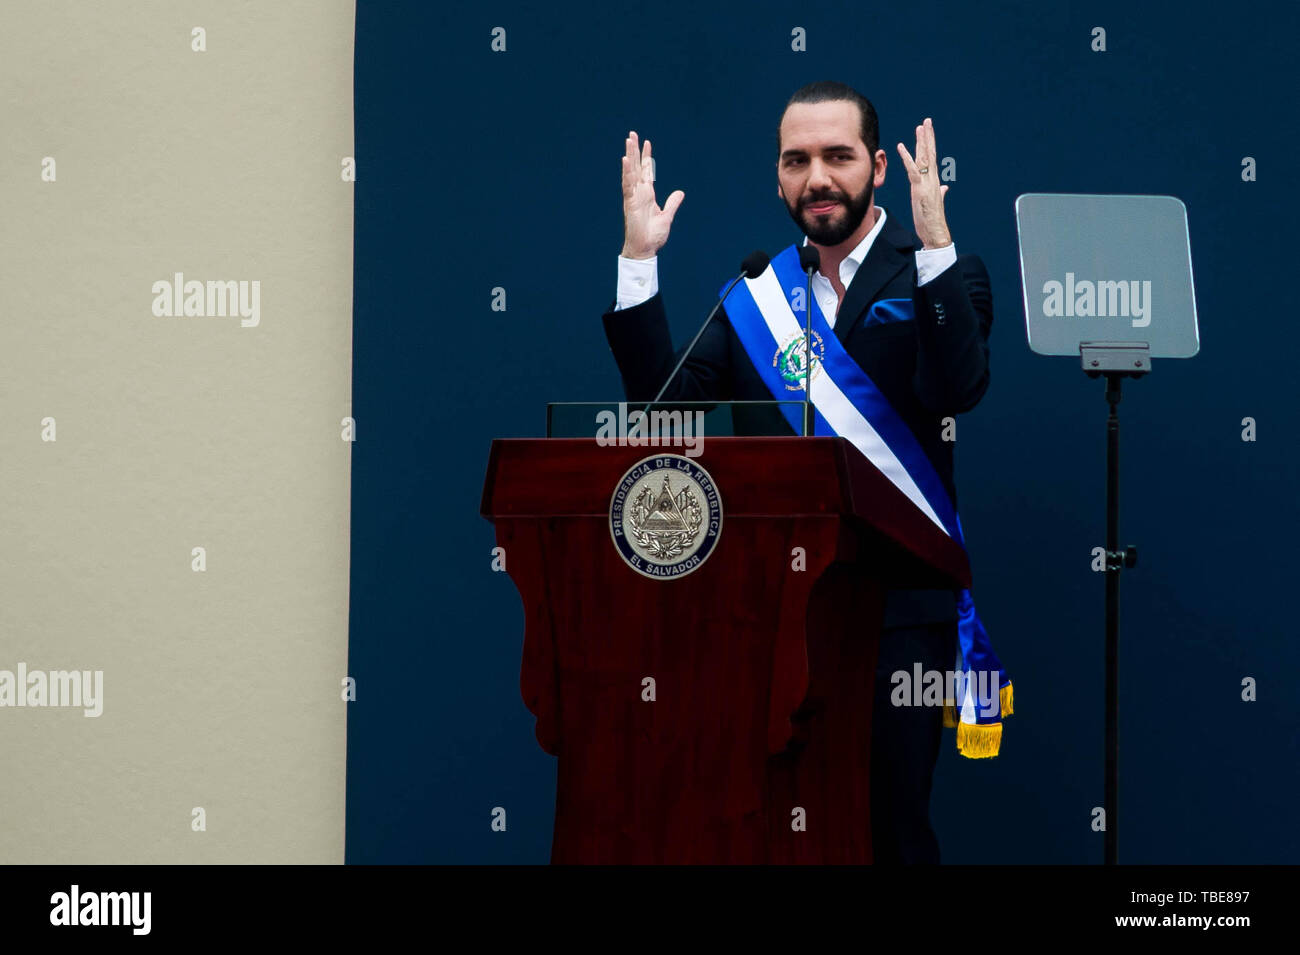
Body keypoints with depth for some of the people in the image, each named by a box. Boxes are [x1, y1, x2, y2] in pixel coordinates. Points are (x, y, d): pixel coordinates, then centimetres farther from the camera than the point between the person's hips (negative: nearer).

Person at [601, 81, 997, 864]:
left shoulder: (937, 277, 0)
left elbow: (957, 390, -20)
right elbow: (668, 404, 4)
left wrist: (935, 240, -27)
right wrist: (639, 263, -3)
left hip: (892, 611, -4)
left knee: (891, 828, 0)